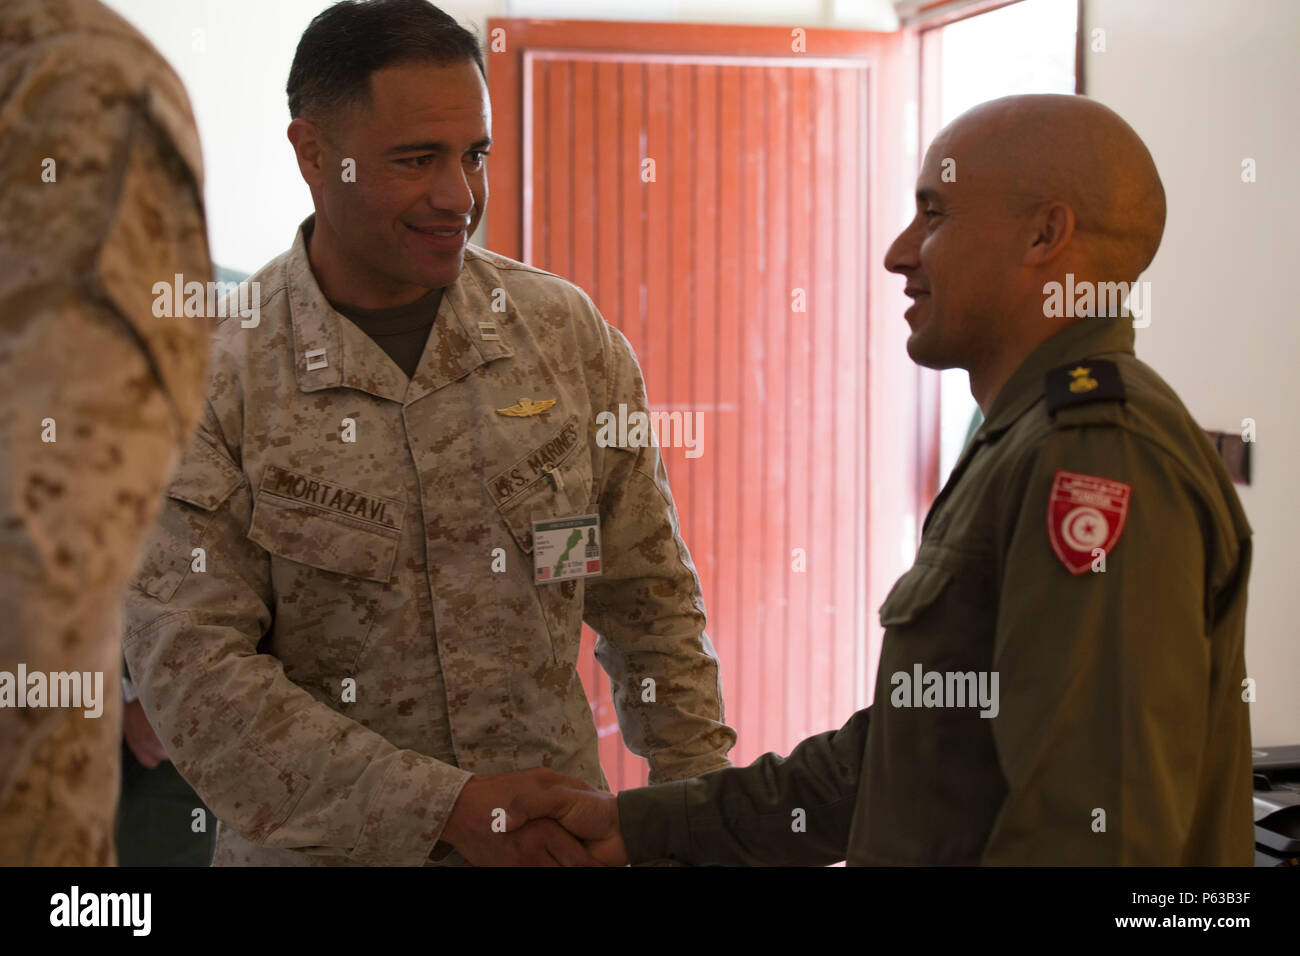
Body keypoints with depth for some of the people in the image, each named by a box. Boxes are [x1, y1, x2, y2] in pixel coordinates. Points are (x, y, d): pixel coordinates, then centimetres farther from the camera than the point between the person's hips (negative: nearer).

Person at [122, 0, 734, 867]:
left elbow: (648, 598, 7)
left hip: (556, 834, 3)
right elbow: (190, 670, -16)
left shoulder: (566, 332, 0)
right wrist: (445, 807, -21)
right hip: (322, 850, -3)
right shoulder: (208, 378, -11)